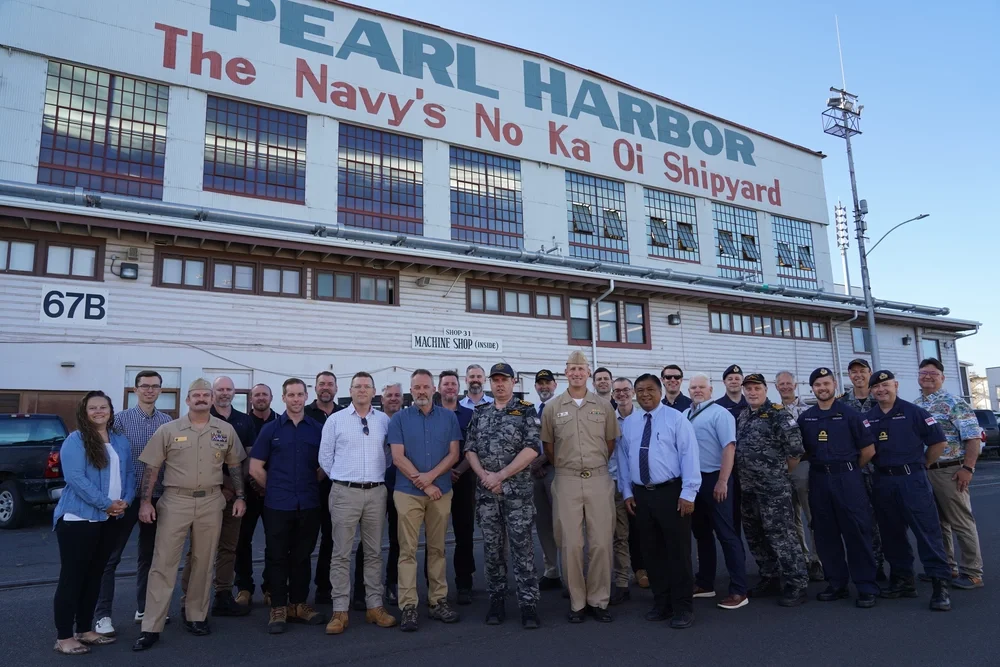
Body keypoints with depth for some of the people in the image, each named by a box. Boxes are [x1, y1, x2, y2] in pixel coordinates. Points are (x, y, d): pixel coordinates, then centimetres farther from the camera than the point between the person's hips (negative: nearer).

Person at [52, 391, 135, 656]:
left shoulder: (121, 441, 12)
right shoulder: (75, 440, -8)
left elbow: (129, 473, 12)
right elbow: (75, 478, -18)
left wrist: (126, 501, -6)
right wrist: (106, 504, -19)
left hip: (112, 519, 7)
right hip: (79, 518, -6)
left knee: (94, 575, 14)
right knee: (72, 576, 0)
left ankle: (85, 630, 25)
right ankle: (64, 637, 9)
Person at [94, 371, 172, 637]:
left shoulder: (168, 422, 4)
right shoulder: (120, 420, -4)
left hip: (156, 497, 3)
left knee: (149, 555, 14)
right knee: (111, 557, 1)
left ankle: (144, 608, 27)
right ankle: (103, 615, 11)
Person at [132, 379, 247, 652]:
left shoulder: (226, 430, 3)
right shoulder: (168, 430, -1)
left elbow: (235, 466, 10)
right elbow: (151, 467, 0)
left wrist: (240, 497, 5)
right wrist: (146, 501, -5)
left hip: (211, 502, 2)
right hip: (175, 501, -2)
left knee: (203, 563, 11)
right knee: (163, 563, 0)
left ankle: (196, 616, 25)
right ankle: (151, 627, 7)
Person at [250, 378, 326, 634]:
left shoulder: (318, 429, 4)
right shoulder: (270, 428, 1)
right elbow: (255, 468, 3)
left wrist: (310, 486, 6)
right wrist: (275, 490, 5)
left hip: (309, 505, 1)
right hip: (277, 505, -1)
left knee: (302, 556, 11)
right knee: (277, 557, 4)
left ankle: (299, 604, 23)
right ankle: (278, 607, 16)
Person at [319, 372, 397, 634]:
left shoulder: (384, 420, 6)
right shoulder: (335, 420, 1)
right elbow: (325, 457, 4)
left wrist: (377, 475, 8)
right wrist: (341, 478, 6)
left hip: (376, 493, 2)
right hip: (345, 493, -2)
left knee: (374, 552, 10)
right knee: (341, 553, 2)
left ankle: (374, 606, 20)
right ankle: (340, 611, 10)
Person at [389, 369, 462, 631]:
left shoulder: (449, 417, 6)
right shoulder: (399, 419, 1)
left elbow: (454, 454, 1)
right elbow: (398, 458, -5)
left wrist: (430, 476, -13)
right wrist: (423, 484, -10)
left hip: (441, 492, 2)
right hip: (408, 493, -2)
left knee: (437, 549, 9)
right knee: (408, 550, -2)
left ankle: (438, 601, 18)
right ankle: (408, 607, 3)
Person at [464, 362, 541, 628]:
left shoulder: (526, 411, -1)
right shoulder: (479, 413, 11)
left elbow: (532, 448, -11)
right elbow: (469, 449, 9)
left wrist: (500, 475, -14)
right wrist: (483, 475, -9)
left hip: (517, 490, -3)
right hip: (485, 490, 4)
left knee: (521, 546, -2)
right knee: (492, 548, 9)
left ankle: (528, 604, 5)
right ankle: (496, 601, 20)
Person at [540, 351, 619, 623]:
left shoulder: (604, 406, 4)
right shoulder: (552, 407, 3)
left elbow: (610, 442, 12)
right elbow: (548, 446, 11)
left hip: (599, 480, 1)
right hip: (567, 481, 0)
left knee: (601, 542, 3)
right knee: (571, 544, 4)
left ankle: (599, 600, 17)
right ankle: (577, 602, 17)